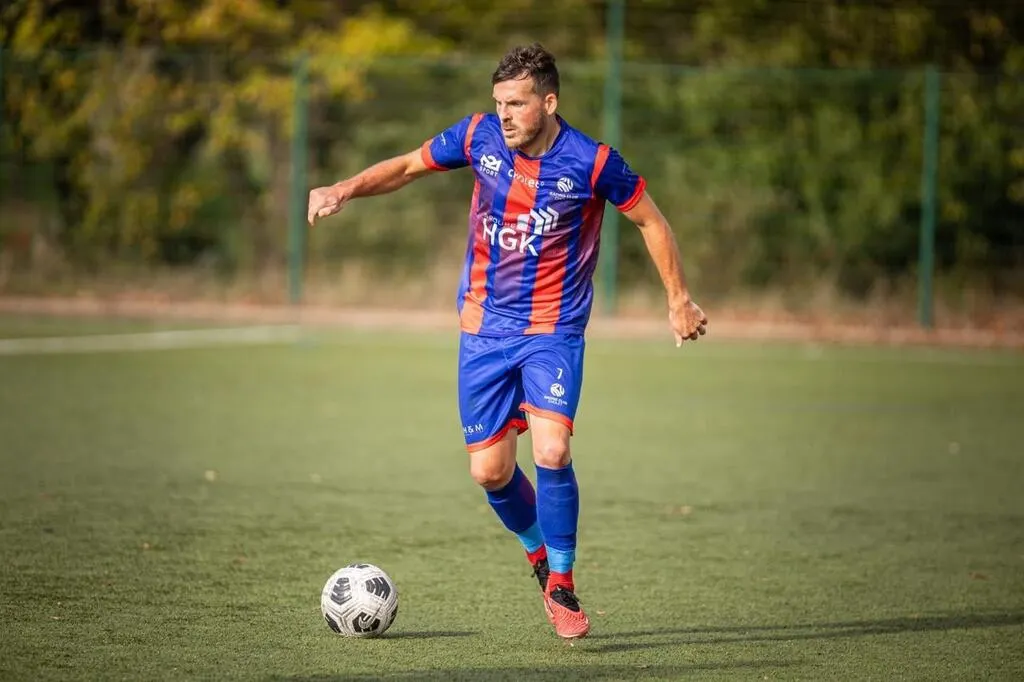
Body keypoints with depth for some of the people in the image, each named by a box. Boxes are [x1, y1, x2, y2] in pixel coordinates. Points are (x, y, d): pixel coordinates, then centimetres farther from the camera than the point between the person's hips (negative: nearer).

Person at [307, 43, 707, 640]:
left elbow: (650, 220, 0)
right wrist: (345, 190, -7)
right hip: (485, 328, 3)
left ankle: (561, 584, -3)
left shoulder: (592, 162, -14)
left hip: (555, 329, -3)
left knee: (552, 451, -22)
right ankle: (541, 555, 30)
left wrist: (679, 299, 4)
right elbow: (408, 167, 8)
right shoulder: (480, 137, -6)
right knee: (490, 470, 1)